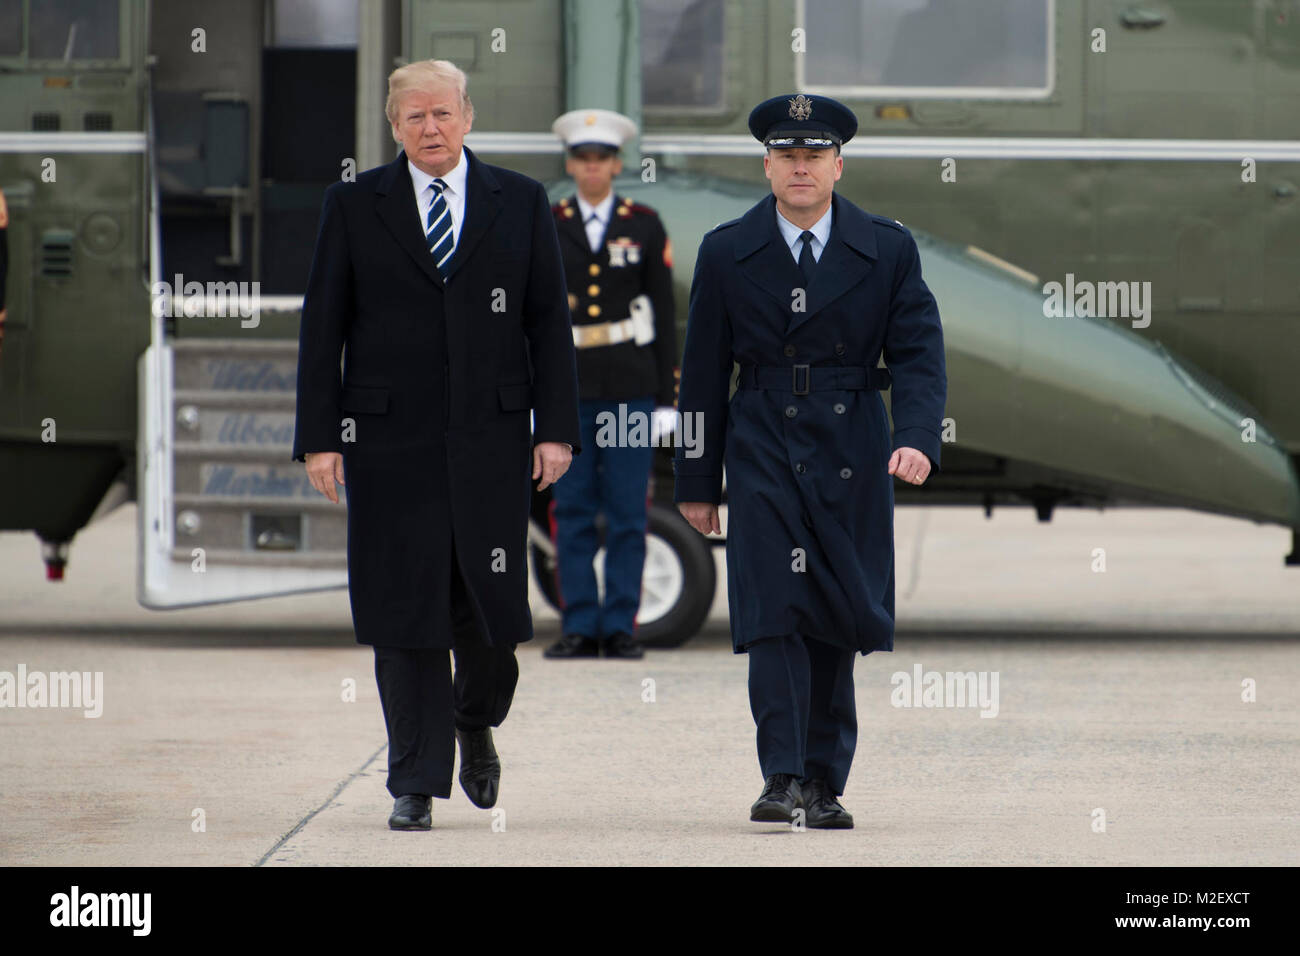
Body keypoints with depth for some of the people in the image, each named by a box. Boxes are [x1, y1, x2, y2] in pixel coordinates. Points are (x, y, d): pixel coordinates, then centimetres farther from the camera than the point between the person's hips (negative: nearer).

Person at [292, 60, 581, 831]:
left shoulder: (521, 204, 8)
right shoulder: (354, 208, 5)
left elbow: (550, 323, 7)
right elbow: (323, 327, 5)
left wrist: (557, 427, -1)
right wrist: (320, 436, -2)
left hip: (490, 438, 1)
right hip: (389, 440, -1)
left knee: (491, 604, -1)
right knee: (404, 610, -2)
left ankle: (476, 721, 30)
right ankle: (416, 785, 4)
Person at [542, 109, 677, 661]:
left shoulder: (644, 227, 7)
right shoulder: (545, 228, 8)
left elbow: (664, 317, 7)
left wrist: (665, 399, 2)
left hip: (630, 388, -1)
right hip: (567, 389, 1)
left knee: (627, 515, -2)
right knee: (571, 514, 0)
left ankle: (620, 627, 2)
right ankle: (580, 628, 4)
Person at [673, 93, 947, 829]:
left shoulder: (888, 250, 2)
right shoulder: (728, 253, 3)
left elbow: (919, 353, -2)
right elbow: (704, 374, 7)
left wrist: (917, 438, -20)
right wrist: (697, 482, 7)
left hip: (852, 458, 1)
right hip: (764, 455, -1)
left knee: (838, 623, 5)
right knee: (774, 613, -13)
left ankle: (825, 783, 14)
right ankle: (783, 780, -16)